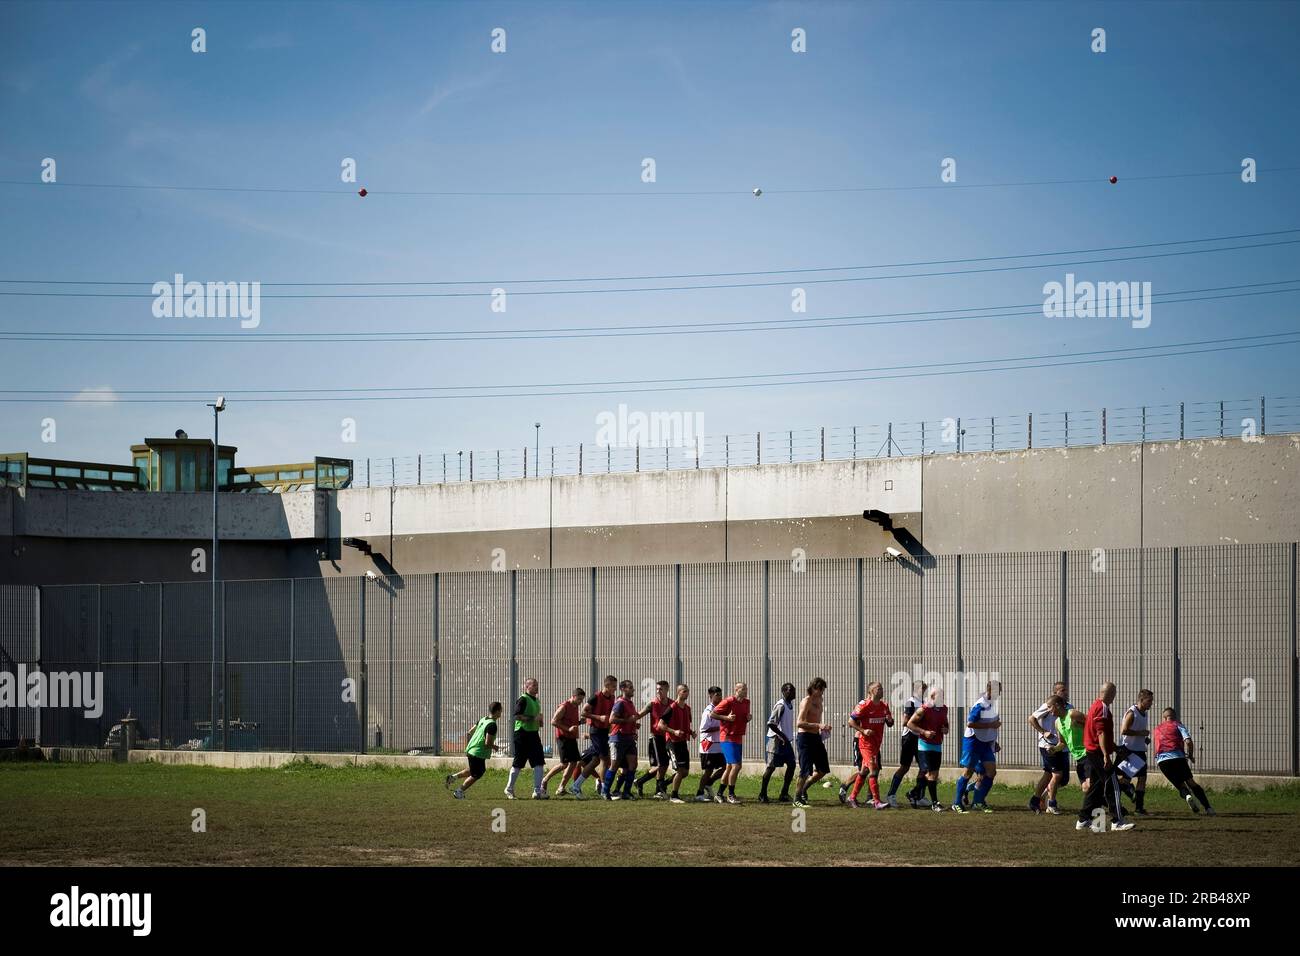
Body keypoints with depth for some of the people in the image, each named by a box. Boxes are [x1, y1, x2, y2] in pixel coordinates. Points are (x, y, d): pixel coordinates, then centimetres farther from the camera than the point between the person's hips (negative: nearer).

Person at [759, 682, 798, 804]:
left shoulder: (790, 704, 11)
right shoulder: (780, 705, -17)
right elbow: (771, 723, -24)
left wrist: (788, 738, 16)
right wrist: (781, 736, -23)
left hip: (786, 740, 9)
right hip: (777, 740, -9)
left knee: (791, 765, 3)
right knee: (771, 767, -2)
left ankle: (784, 794, 6)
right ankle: (762, 795, 8)